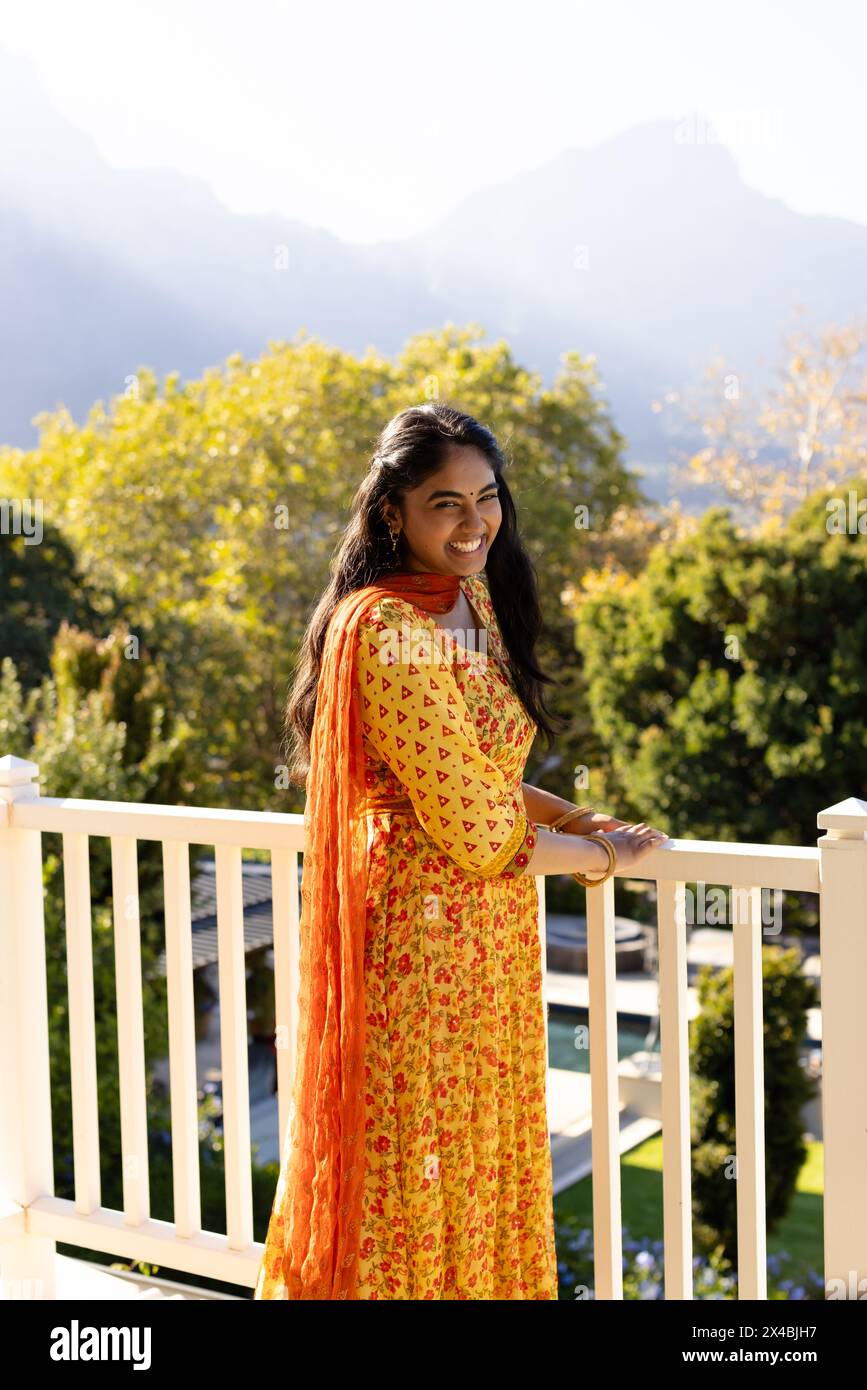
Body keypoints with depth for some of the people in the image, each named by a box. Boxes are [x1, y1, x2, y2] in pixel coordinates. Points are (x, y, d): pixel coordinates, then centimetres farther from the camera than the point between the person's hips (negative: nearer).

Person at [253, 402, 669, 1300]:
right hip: (422, 940, -9)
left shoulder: (474, 600, 7)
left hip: (493, 939, 9)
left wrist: (573, 817, 4)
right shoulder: (386, 631, -22)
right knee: (415, 1183, 9)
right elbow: (475, 834, -21)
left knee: (485, 1161, 22)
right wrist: (599, 856, -6)